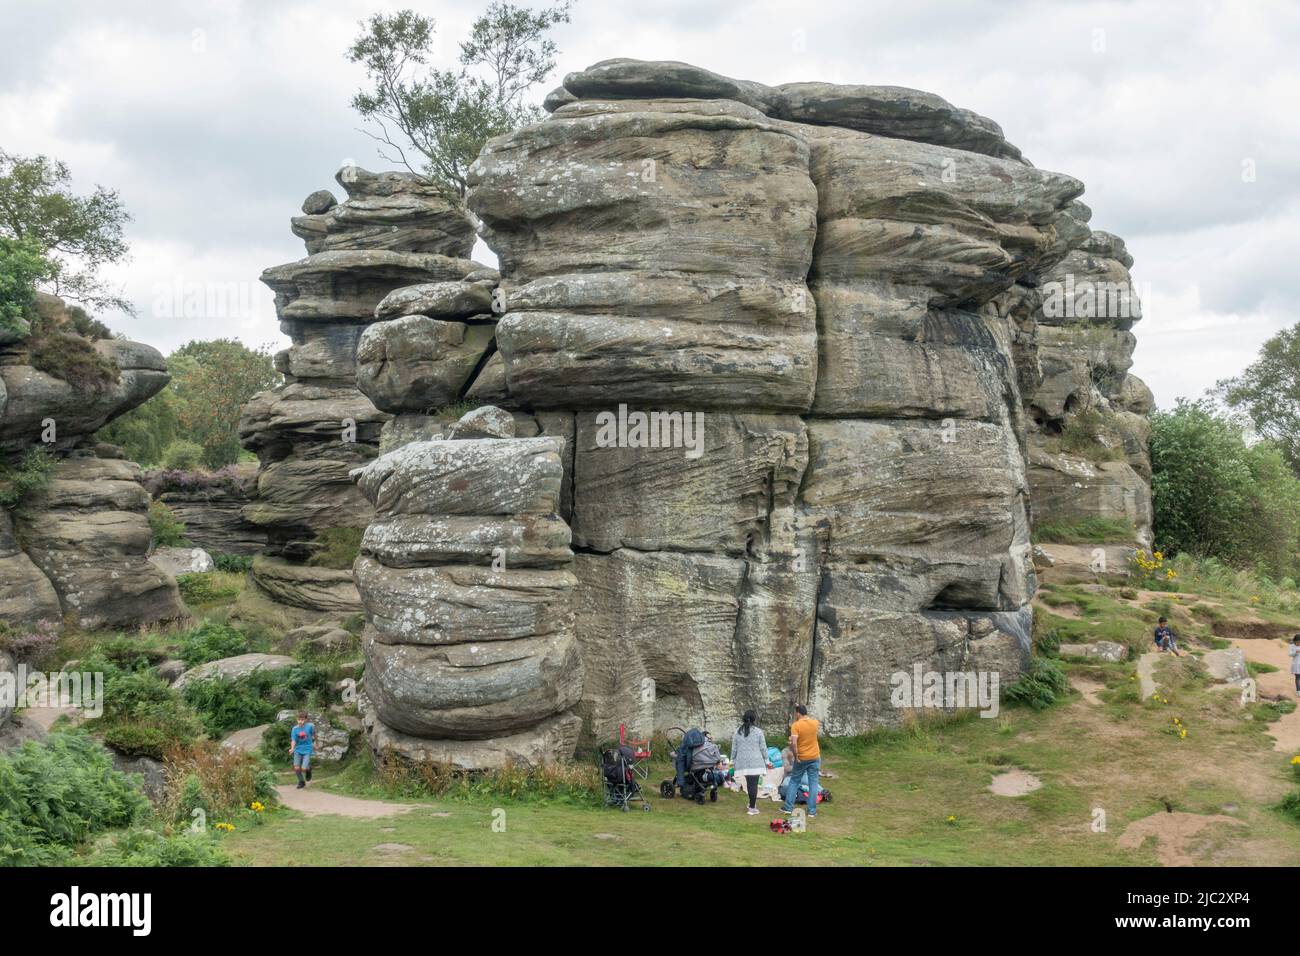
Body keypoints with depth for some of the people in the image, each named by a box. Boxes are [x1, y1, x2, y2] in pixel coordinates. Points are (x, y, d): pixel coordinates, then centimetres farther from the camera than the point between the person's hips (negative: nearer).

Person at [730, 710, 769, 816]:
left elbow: (734, 748, 9)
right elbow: (763, 748, 0)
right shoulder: (758, 731, -4)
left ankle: (753, 804, 24)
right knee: (754, 783, -1)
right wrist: (766, 760, 12)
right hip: (756, 762, -3)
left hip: (743, 762, 3)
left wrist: (733, 760, 20)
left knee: (749, 783, 15)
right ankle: (752, 807, -1)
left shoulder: (737, 732, 3)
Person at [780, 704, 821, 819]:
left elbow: (793, 743, -25)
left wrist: (796, 756, -12)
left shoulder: (796, 725, -15)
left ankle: (788, 807, 16)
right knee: (813, 783, 5)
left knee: (794, 781, 13)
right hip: (815, 758, 3)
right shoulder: (814, 723, -1)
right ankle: (812, 811, 4)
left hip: (802, 759, -3)